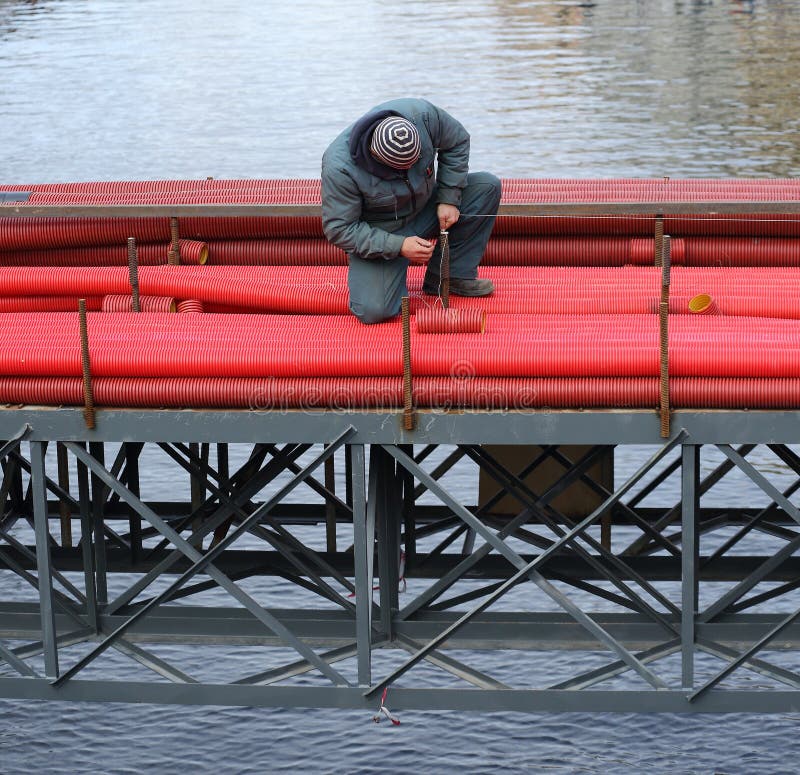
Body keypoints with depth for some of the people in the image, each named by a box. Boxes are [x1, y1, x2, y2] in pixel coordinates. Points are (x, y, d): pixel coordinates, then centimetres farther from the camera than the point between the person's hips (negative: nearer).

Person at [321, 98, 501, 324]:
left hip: (425, 210, 5)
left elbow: (457, 142, -4)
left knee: (487, 187, -12)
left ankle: (442, 279, -7)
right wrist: (399, 246, -30)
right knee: (373, 311, -27)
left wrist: (449, 198, -11)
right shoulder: (339, 168, -33)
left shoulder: (422, 115, -25)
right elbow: (340, 229, -25)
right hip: (377, 236, -5)